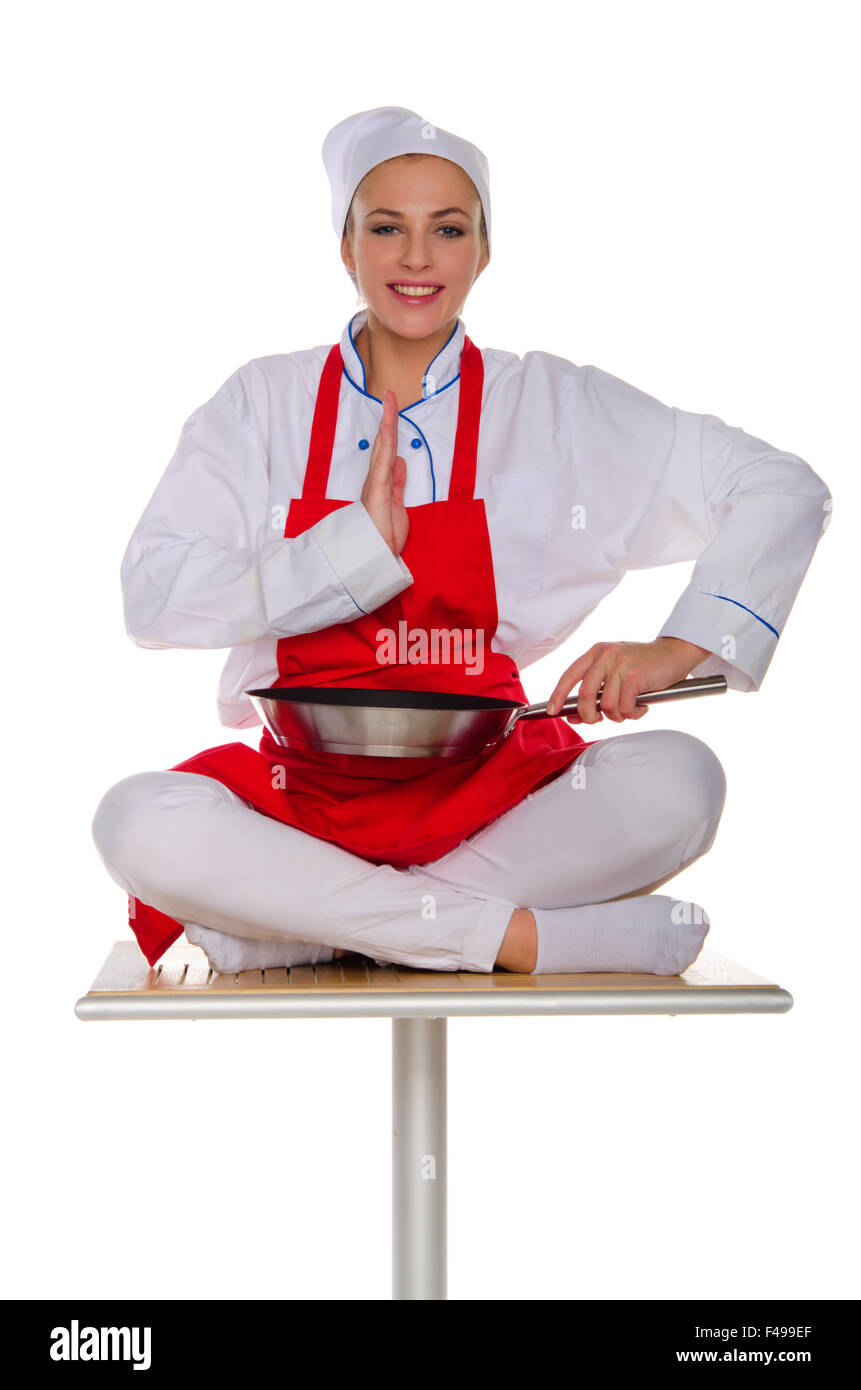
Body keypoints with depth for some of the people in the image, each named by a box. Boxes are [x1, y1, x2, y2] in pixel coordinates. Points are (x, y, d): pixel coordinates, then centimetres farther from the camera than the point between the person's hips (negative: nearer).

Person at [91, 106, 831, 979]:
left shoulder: (556, 406, 4)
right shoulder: (263, 403, 5)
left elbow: (784, 492, 3)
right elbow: (154, 598, -5)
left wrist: (678, 650, -11)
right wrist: (358, 545, -15)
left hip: (491, 790, 1)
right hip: (302, 792, 0)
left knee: (677, 782, -28)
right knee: (136, 821, -29)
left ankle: (291, 920, -20)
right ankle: (521, 934, -25)